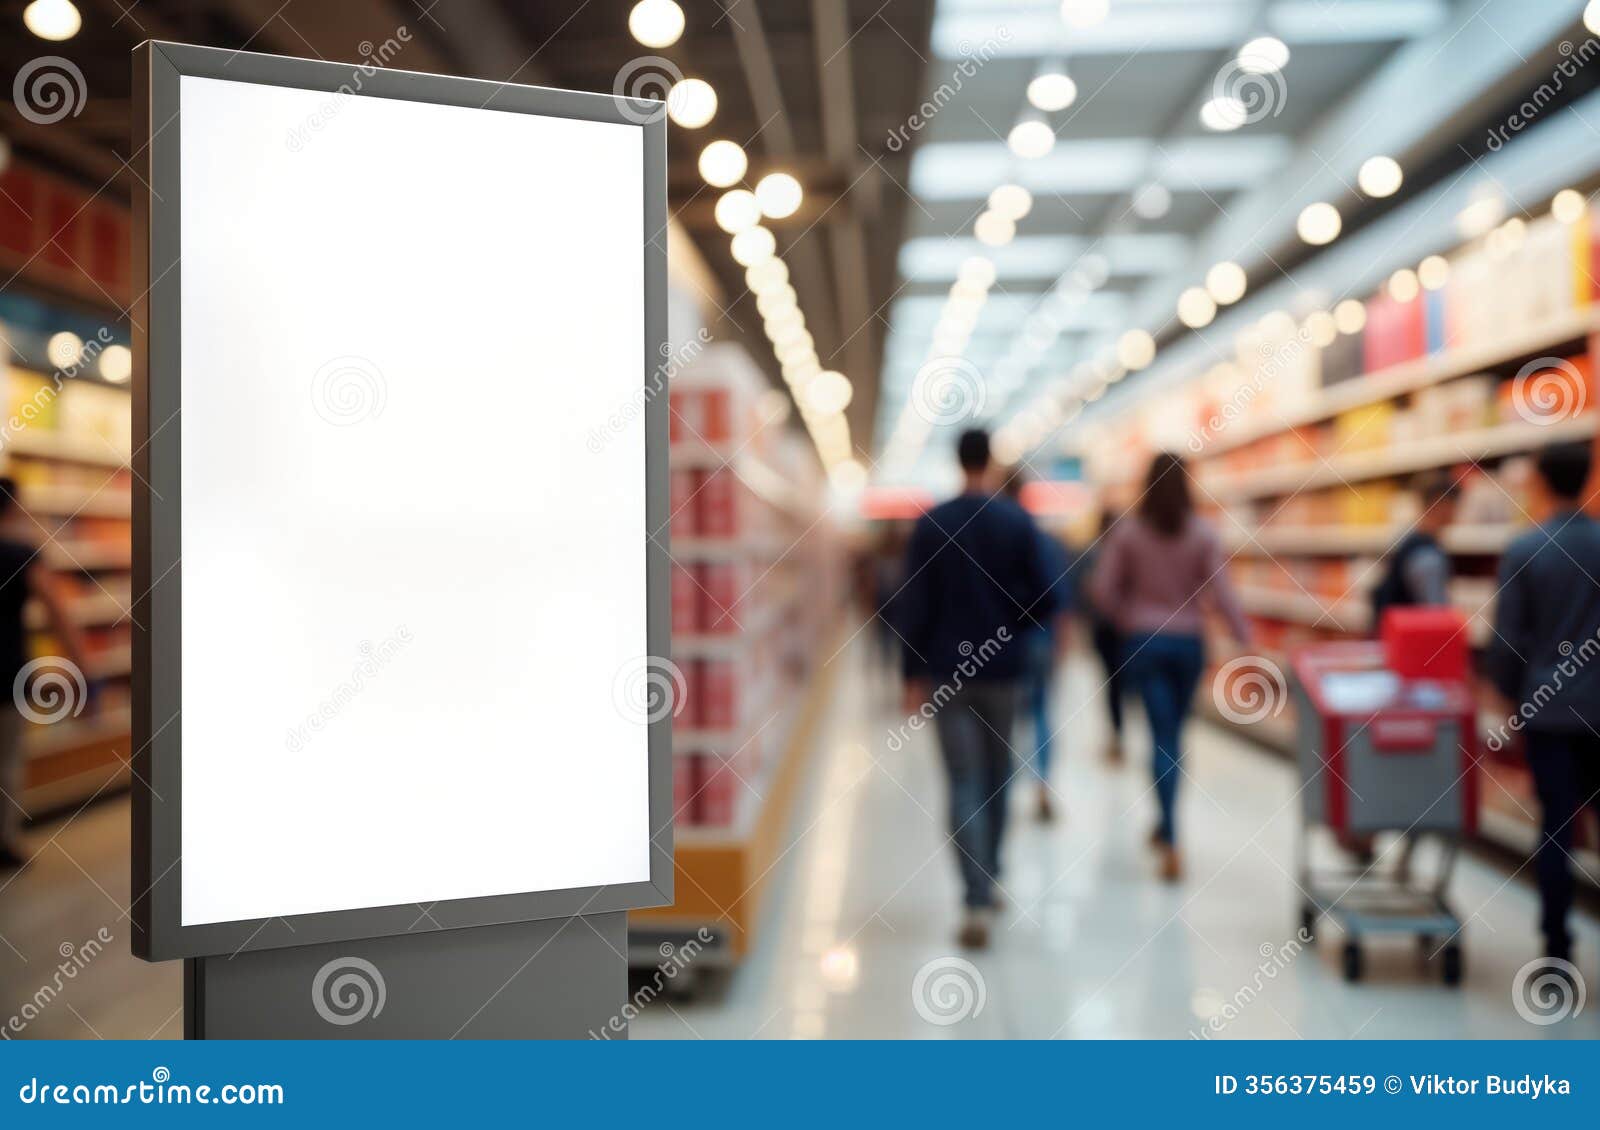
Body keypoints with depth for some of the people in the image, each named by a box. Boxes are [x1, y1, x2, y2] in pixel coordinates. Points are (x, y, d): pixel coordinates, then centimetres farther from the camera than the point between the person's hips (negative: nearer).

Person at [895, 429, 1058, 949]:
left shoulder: (931, 524, -3)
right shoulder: (1018, 522, -3)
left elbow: (913, 605, -4)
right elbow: (1044, 597, -5)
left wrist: (914, 674, 2)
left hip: (947, 672, -1)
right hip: (1002, 669, 1)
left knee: (965, 785, -2)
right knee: (997, 778, 18)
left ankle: (977, 901, -13)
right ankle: (988, 881, 31)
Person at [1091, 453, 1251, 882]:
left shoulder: (1127, 531, -5)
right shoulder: (1202, 533, -5)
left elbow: (1103, 588, -6)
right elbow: (1221, 591, -8)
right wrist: (1245, 636, -2)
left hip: (1142, 641, -1)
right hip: (1188, 642, 1)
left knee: (1164, 737, 0)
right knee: (1173, 732, 18)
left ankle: (1171, 843, -11)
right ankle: (1165, 826, 32)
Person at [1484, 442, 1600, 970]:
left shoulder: (1523, 551, -7)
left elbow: (1507, 637, -5)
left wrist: (1507, 691, 10)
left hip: (1548, 707, -2)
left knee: (1557, 823, 4)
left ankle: (1558, 947, 7)